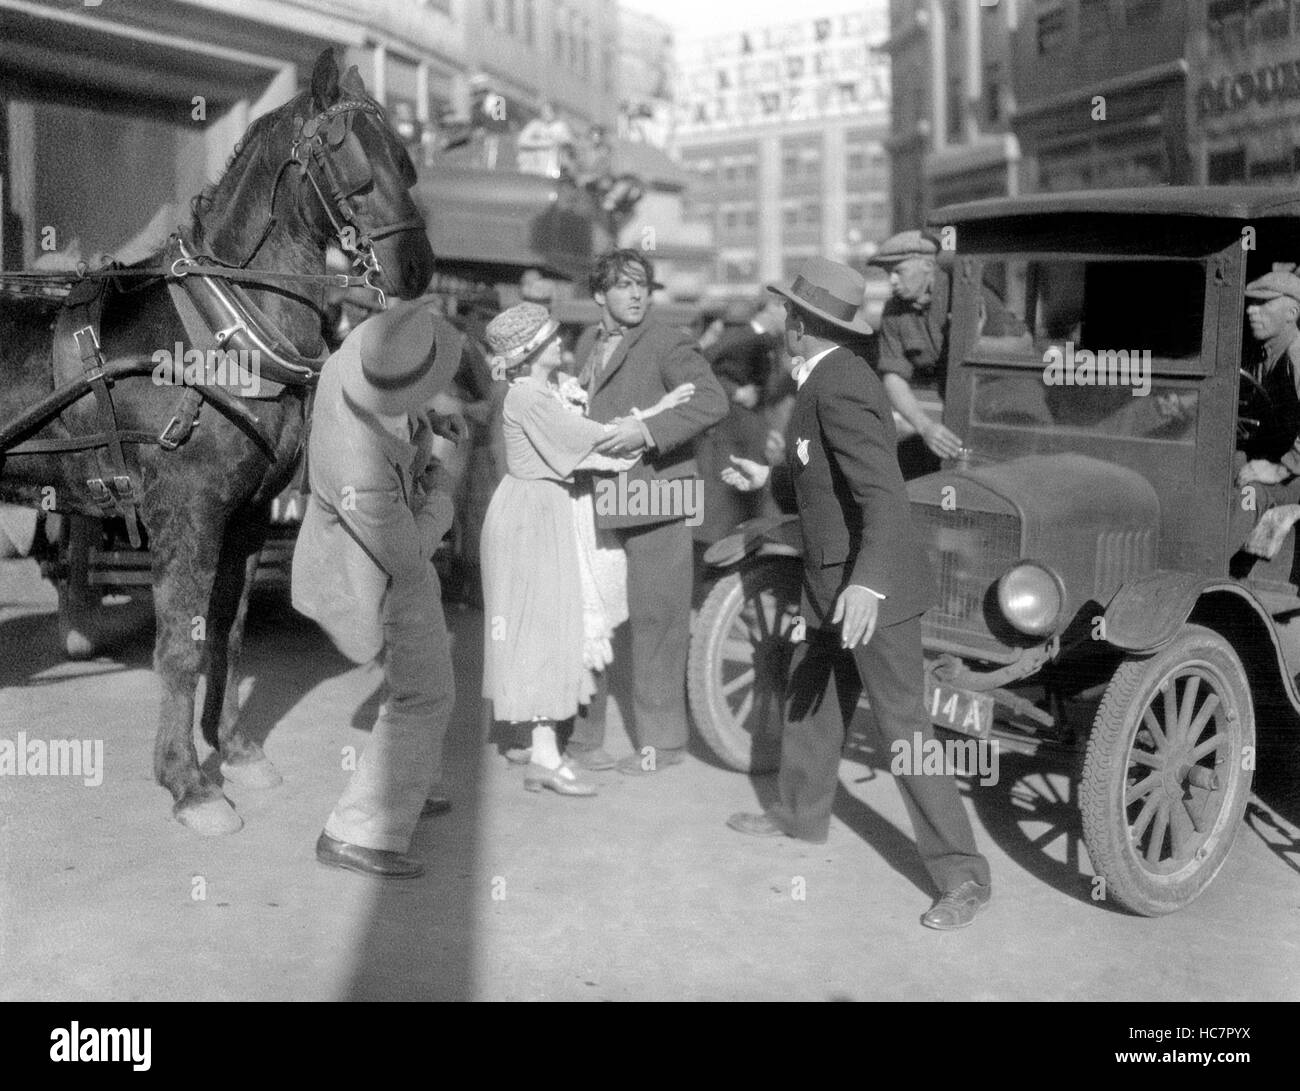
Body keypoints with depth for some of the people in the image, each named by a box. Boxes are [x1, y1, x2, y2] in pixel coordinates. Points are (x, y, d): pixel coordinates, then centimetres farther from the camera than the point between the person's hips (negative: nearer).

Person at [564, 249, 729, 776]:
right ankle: (584, 733, 24)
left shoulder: (667, 344, -8)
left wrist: (648, 431, -28)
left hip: (655, 497, -7)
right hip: (599, 499, 7)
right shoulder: (587, 343, 14)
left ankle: (662, 741, 10)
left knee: (654, 620, -1)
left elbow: (712, 401, -21)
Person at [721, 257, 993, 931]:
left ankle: (961, 875, 0)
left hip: (872, 587, -10)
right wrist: (768, 479, 27)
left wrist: (868, 583, -43)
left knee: (904, 727, -7)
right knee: (811, 698, 24)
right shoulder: (826, 377, 7)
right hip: (834, 581, 10)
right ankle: (802, 813, 44)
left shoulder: (840, 389, -23)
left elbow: (885, 495, -32)